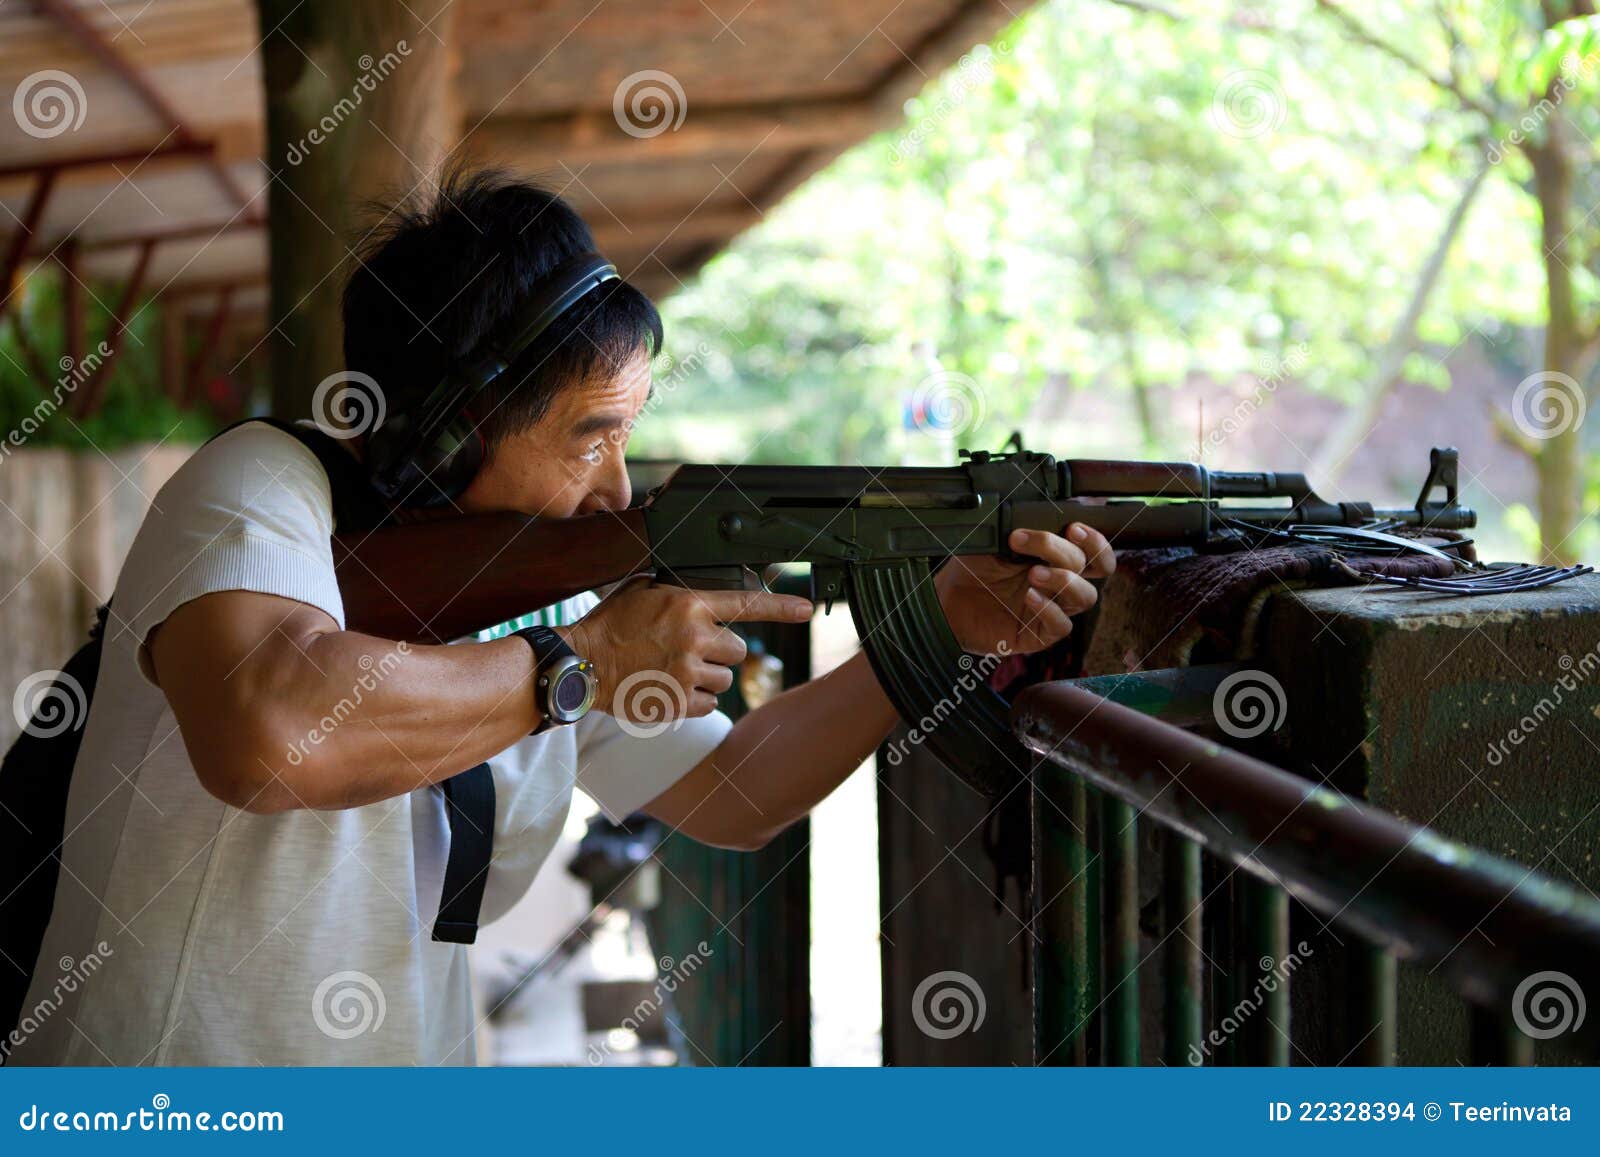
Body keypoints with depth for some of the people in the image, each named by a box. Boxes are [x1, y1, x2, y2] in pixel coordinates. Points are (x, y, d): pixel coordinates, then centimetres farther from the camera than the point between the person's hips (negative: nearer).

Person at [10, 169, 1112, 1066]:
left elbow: (727, 794, 16)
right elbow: (263, 734, -32)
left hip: (411, 1075, 5)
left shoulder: (558, 597, 6)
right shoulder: (258, 490, -13)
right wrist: (587, 661, -21)